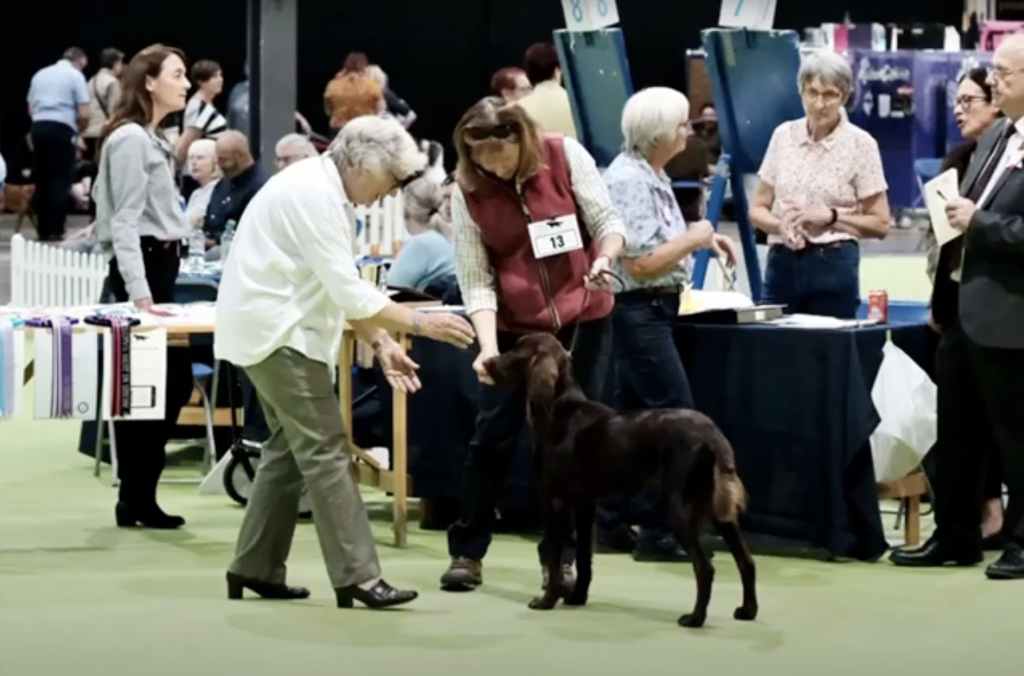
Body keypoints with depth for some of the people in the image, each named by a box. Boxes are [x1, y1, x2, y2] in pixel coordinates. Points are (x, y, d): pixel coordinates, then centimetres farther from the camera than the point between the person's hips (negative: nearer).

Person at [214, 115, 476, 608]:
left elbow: (342, 287, 14)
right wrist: (420, 323, -18)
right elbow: (349, 291, -23)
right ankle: (357, 577, -13)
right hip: (275, 331, -10)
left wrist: (382, 344, 5)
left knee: (291, 447, 14)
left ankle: (255, 567, 19)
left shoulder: (327, 191, 11)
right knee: (326, 451, -11)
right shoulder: (313, 194, -20)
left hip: (277, 329, 10)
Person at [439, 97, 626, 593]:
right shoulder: (467, 191, -11)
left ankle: (560, 556, 12)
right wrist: (488, 346, -24)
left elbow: (609, 222, -7)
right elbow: (475, 280, -11)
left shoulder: (566, 157, -12)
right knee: (493, 436, 0)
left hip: (583, 318, 0)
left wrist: (604, 258, -29)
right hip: (514, 326, 0)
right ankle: (466, 552, 12)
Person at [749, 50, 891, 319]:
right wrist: (780, 225, -10)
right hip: (782, 263, 3)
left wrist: (831, 216, -14)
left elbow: (880, 223, -1)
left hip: (833, 265, -3)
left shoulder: (860, 144, -3)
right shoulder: (784, 135, 7)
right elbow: (758, 209, 11)